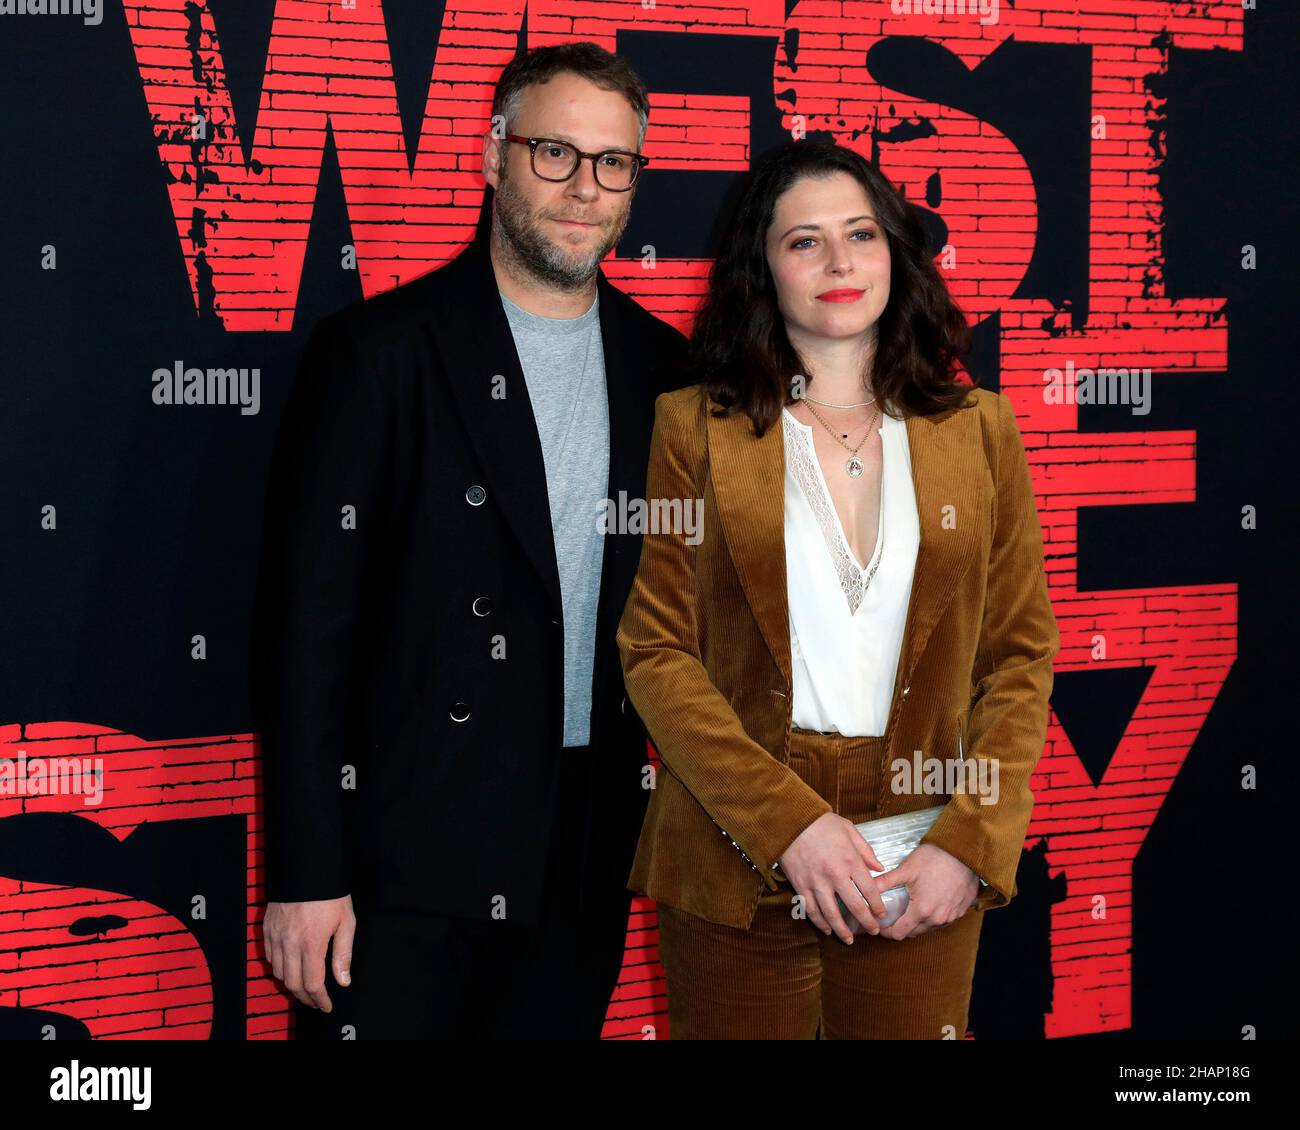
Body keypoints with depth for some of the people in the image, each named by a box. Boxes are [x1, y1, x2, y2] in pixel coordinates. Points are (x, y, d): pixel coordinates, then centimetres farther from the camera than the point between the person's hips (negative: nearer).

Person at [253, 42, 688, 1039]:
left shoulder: (660, 366, 8)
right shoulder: (380, 350, -7)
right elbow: (308, 623, -9)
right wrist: (305, 873, -12)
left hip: (589, 858, 5)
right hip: (410, 869, -4)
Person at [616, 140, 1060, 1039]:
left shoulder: (977, 427, 7)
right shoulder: (697, 428, 1)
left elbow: (1022, 654, 5)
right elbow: (655, 654, -4)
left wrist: (973, 842, -7)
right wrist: (791, 825, -13)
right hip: (739, 860, -1)